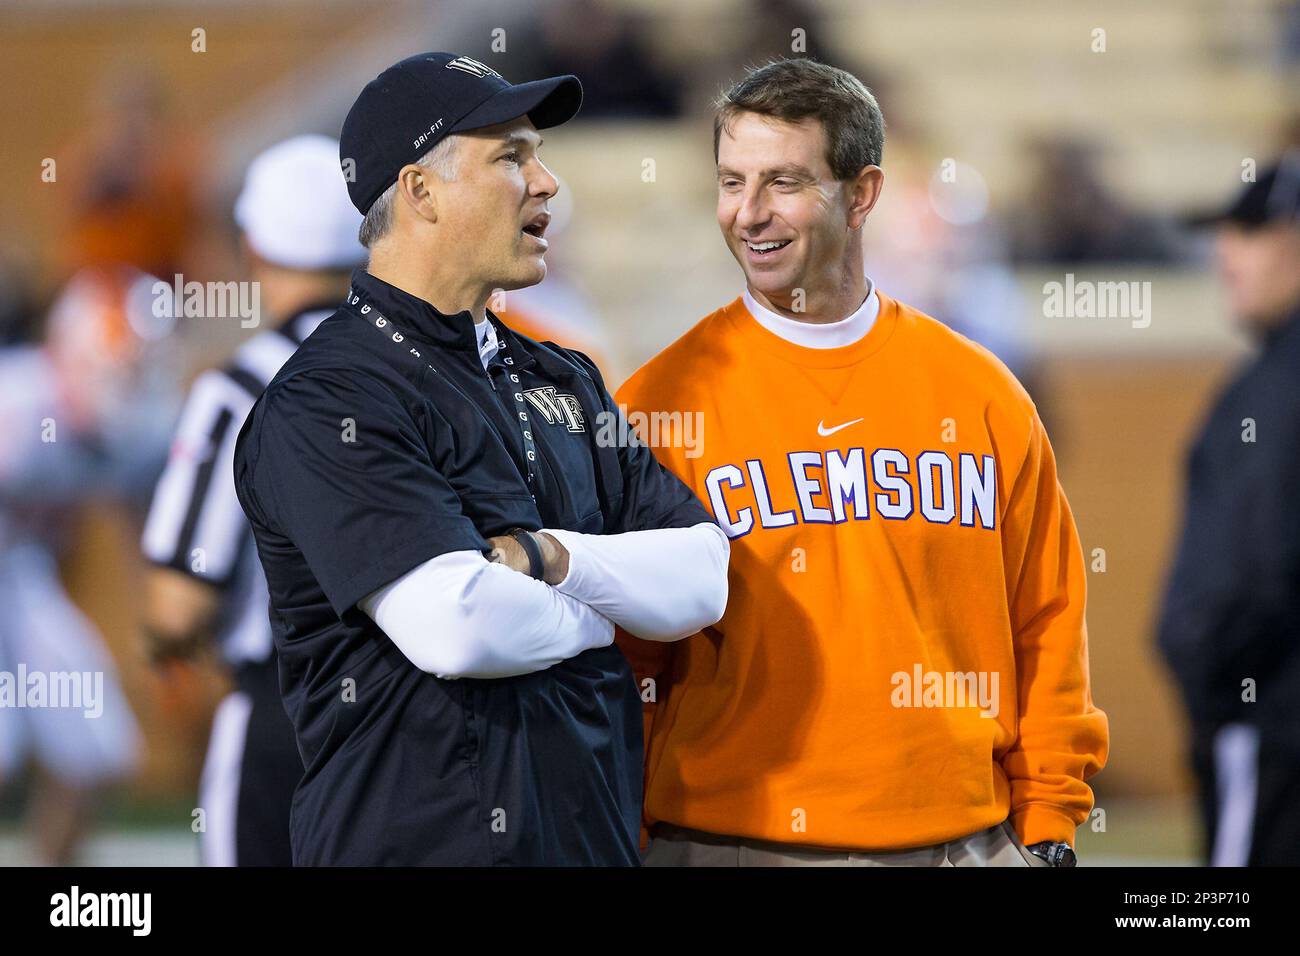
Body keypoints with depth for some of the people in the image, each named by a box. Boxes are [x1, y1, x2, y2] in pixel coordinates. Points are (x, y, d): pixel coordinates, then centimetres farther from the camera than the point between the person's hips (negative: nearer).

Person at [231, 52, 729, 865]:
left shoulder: (564, 382, 15)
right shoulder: (330, 401, -12)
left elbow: (701, 579, 4)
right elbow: (456, 627, -24)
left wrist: (547, 558, -14)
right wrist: (597, 612, -4)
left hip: (597, 830, 7)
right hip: (422, 837, -7)